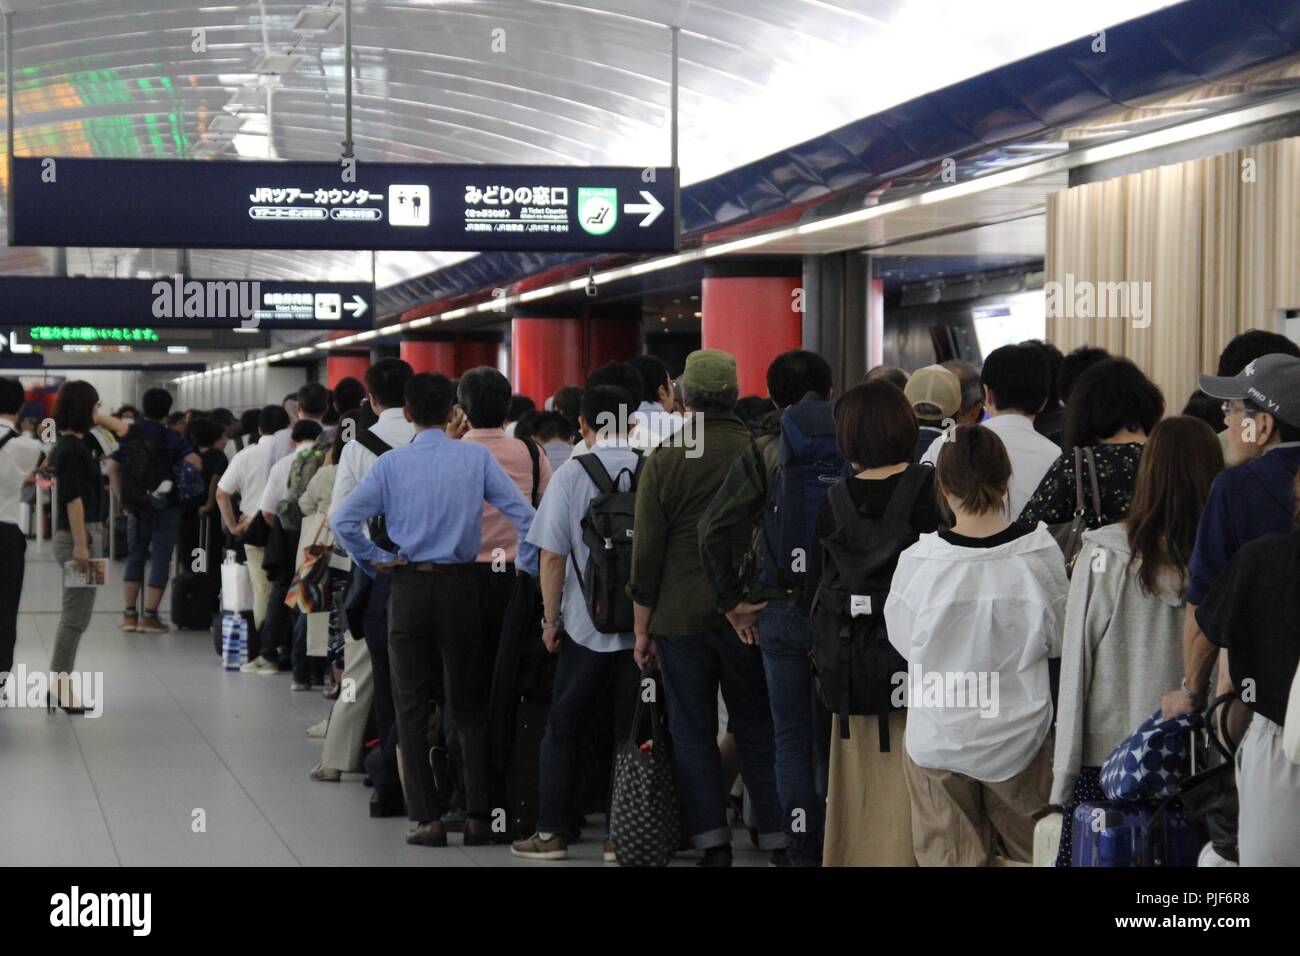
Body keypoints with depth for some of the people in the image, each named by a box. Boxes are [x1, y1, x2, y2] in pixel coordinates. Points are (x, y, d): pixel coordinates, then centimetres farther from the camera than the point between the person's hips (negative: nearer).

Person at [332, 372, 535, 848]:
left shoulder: (392, 463, -3)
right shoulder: (476, 457, -3)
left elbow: (343, 519, -7)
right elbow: (523, 515, -6)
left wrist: (374, 560, 4)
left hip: (409, 585, 0)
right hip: (460, 585, 1)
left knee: (412, 706, 7)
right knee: (469, 706, 10)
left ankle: (428, 818, 1)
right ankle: (477, 816, 5)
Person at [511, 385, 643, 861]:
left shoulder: (570, 475, -7)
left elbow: (552, 556, -8)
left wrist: (551, 619, 3)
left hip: (585, 624, -2)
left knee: (562, 731, 10)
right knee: (631, 732, 8)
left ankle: (551, 832, 10)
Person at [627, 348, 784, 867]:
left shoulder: (664, 461, -7)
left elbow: (646, 553, -5)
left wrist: (643, 628, 3)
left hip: (682, 616, -1)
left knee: (693, 732, 8)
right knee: (757, 729, 10)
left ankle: (713, 843, 7)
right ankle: (779, 838, 9)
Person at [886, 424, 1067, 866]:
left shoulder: (918, 561, -17)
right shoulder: (1040, 553, -14)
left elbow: (903, 641, -2)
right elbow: (1057, 640, -1)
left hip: (938, 741, -1)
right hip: (1018, 737, 1)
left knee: (949, 858, 11)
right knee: (1028, 851, 17)